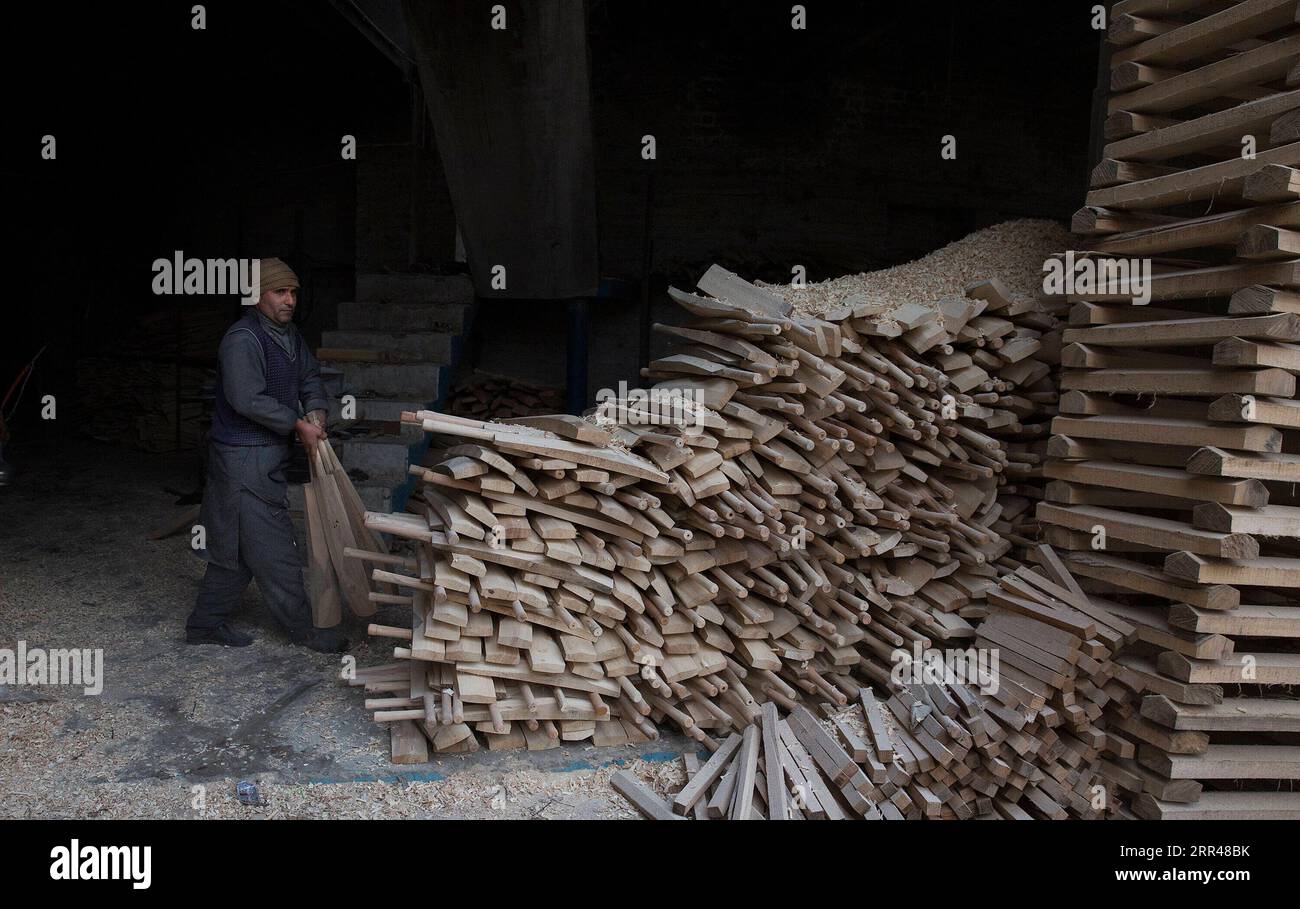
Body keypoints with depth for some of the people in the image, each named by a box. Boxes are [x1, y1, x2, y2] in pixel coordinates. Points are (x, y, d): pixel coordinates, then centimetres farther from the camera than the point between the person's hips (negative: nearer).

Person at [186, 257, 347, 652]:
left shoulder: (289, 335, 11)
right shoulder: (242, 339, -19)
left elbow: (310, 376, 18)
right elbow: (248, 400, -25)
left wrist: (316, 412, -3)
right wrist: (299, 425, -17)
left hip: (269, 455, 10)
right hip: (243, 457, -10)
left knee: (236, 546, 16)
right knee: (274, 548, 0)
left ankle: (206, 623, 28)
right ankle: (303, 629, 10)